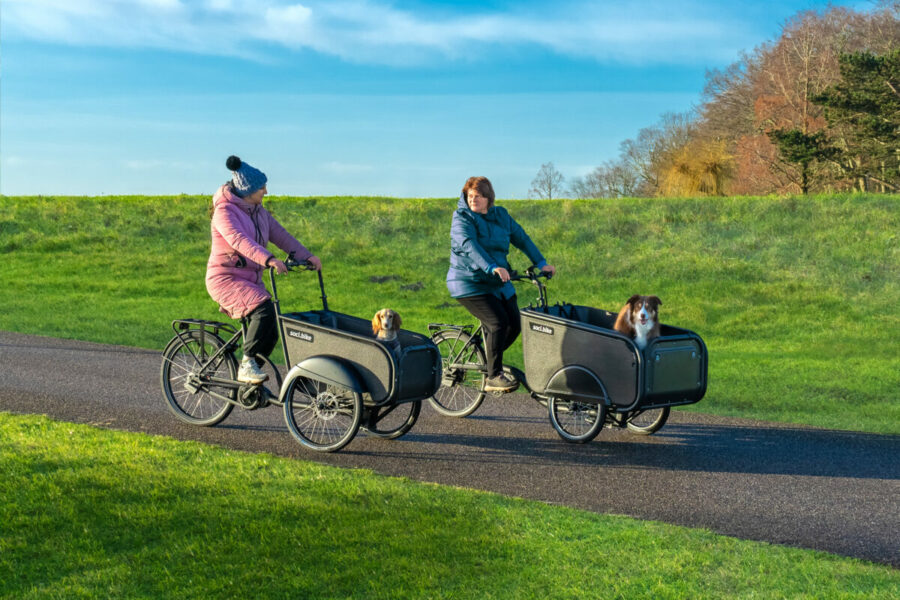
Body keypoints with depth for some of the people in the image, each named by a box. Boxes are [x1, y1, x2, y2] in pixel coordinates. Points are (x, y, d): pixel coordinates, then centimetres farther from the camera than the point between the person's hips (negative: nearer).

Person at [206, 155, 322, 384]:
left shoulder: (259, 211, 11)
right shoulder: (224, 211, -15)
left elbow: (280, 234, 6)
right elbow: (239, 240, -31)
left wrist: (306, 256, -8)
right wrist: (268, 259, -45)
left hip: (251, 280, 8)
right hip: (225, 279, -8)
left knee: (272, 330, -1)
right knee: (264, 310, -29)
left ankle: (250, 380, 15)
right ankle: (246, 365, -20)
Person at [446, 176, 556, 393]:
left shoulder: (501, 215, 8)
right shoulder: (462, 218, -11)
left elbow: (521, 237, 8)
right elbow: (470, 246, -27)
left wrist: (541, 263, -3)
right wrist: (492, 267, -42)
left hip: (498, 282, 7)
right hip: (469, 283, -6)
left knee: (514, 323, 0)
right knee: (498, 322, -21)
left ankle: (488, 361, 22)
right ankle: (493, 377, -14)